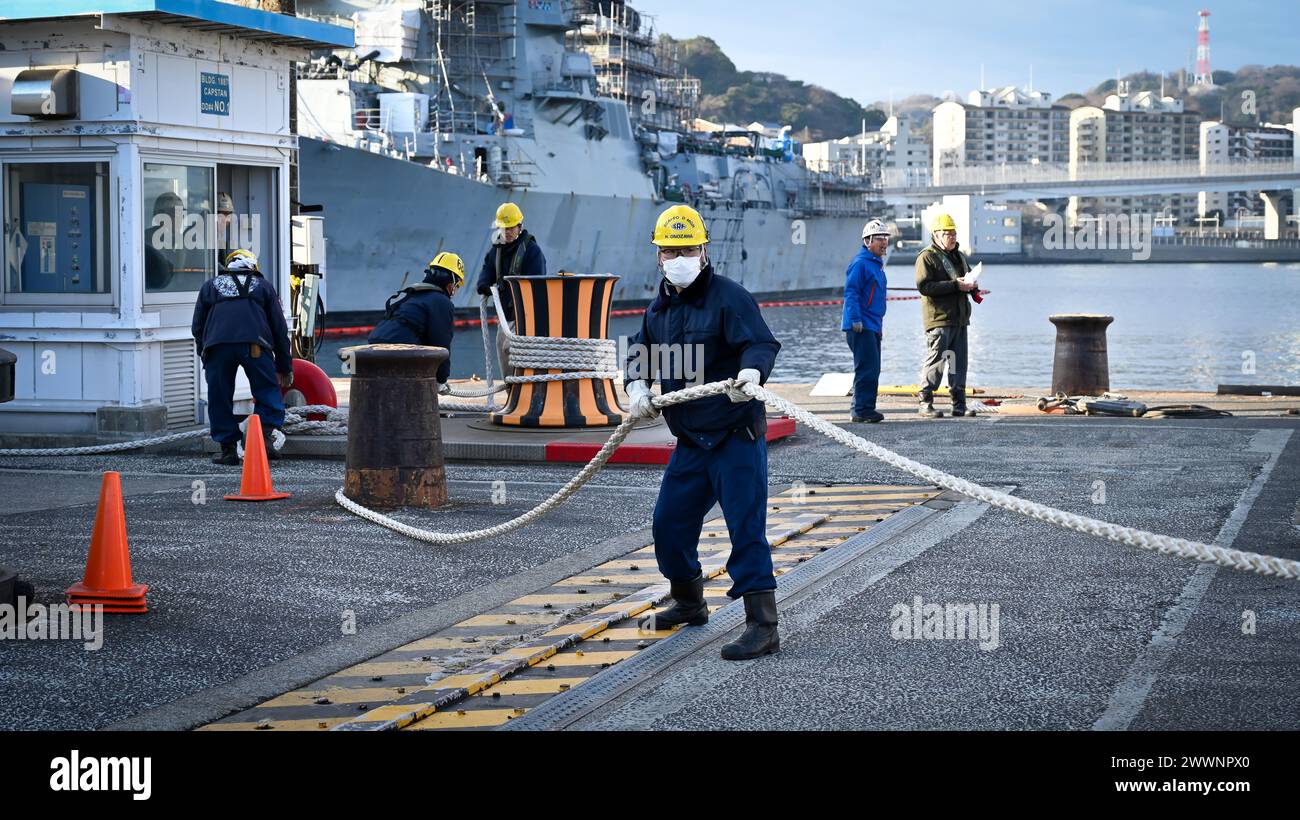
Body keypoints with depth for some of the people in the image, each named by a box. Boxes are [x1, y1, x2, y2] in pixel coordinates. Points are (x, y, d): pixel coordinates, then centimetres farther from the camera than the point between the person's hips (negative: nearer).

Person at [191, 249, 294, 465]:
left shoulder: (210, 286, 28)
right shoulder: (263, 286, 25)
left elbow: (197, 327, 25)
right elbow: (280, 328, 22)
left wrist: (205, 358, 34)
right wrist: (285, 367, 25)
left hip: (217, 345, 1)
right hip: (254, 345, -1)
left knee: (219, 399, 9)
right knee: (268, 391, 10)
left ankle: (228, 448, 8)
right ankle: (265, 437, -5)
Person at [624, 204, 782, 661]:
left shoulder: (728, 297, -12)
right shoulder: (659, 308, 11)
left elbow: (761, 341, -24)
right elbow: (640, 351, 24)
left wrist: (752, 370, -45)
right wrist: (637, 385, 5)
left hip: (736, 437, -8)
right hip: (689, 439, 8)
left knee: (746, 529, -9)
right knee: (669, 522, 16)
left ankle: (762, 627, -6)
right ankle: (689, 602, 39)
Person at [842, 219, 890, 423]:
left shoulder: (877, 264, 19)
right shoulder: (860, 263, -11)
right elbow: (851, 292, -18)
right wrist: (856, 319, -24)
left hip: (873, 327, 10)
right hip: (861, 327, -10)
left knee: (872, 370, 12)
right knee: (867, 369, -12)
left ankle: (863, 409, 17)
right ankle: (862, 410, -10)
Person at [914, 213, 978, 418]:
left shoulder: (959, 256, 20)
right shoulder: (926, 257, -6)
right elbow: (924, 286, -17)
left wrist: (972, 286, 5)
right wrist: (954, 285, -21)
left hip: (959, 318, 8)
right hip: (939, 318, -8)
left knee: (959, 362, 8)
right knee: (935, 361, -8)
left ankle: (959, 405, 13)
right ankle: (925, 403, -2)